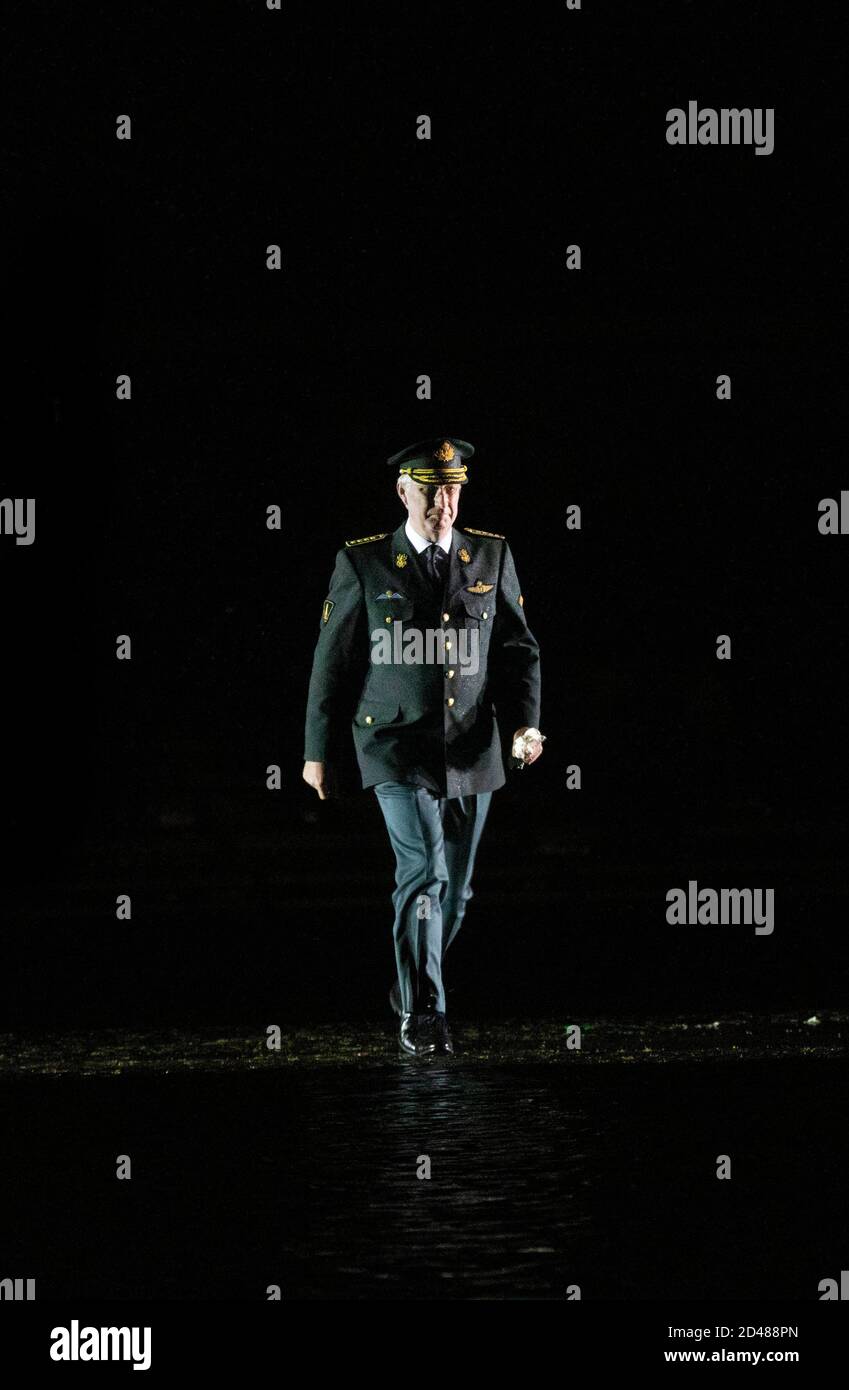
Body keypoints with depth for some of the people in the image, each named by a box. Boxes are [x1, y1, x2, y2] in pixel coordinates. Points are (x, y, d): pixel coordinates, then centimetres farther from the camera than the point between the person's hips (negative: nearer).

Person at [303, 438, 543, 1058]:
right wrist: (317, 752, 5)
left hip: (472, 753, 4)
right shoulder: (363, 563, -2)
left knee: (454, 889, 13)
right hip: (399, 746, -4)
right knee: (423, 873, -17)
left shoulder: (492, 557, 5)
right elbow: (333, 659, 3)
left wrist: (525, 724, -8)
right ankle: (421, 1016, -11)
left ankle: (414, 982, 37)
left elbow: (519, 648, 7)